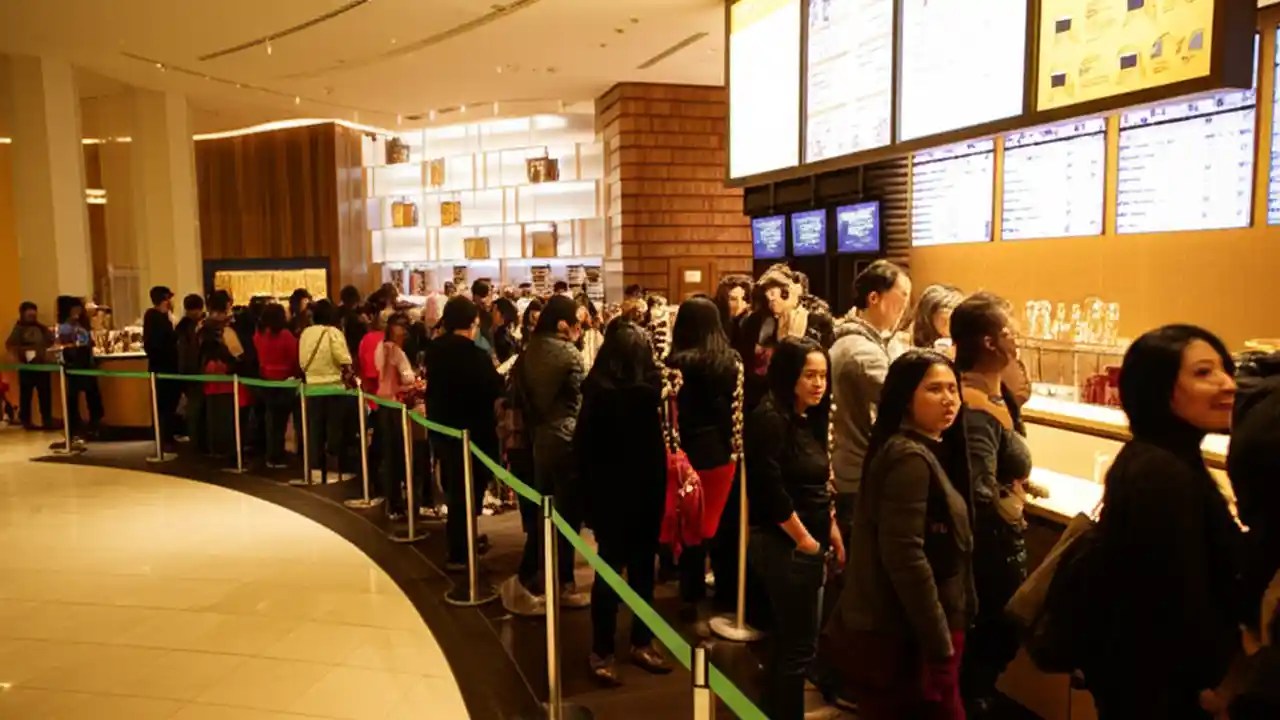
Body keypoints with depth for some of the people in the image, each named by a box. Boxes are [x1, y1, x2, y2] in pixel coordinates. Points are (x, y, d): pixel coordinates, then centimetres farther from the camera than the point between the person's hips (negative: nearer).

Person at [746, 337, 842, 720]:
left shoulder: (809, 420, 10)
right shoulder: (770, 419, -17)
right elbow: (771, 491, -22)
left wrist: (831, 531, 9)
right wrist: (804, 541, -14)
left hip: (808, 544, 9)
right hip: (784, 545, -9)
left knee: (788, 642, 18)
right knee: (799, 646, -1)